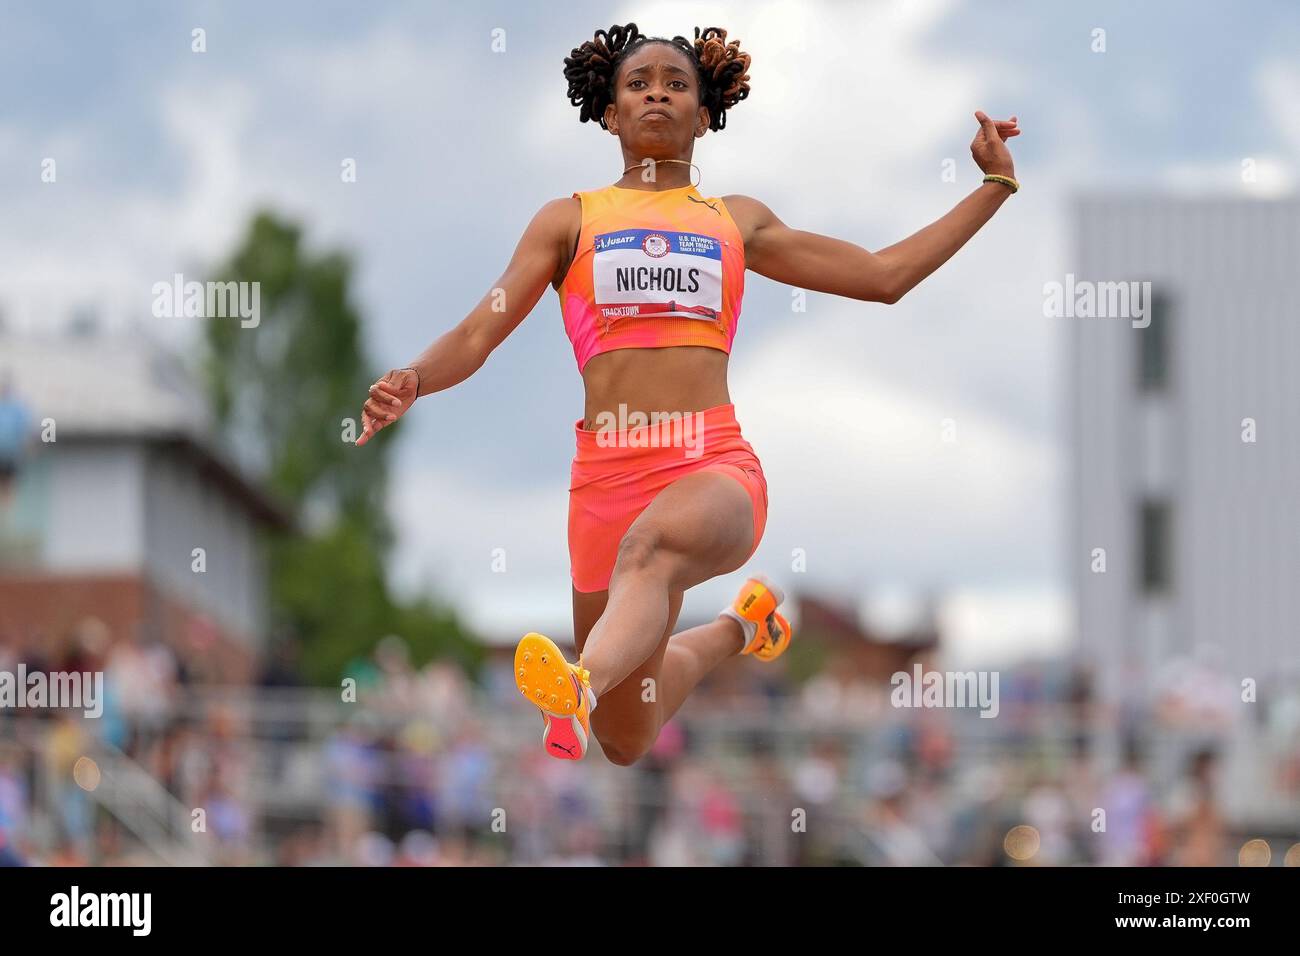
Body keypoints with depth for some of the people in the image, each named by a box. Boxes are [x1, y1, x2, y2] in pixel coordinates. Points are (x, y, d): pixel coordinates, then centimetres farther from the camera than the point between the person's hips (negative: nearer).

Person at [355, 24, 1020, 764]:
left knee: (654, 542, -41)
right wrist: (412, 383, -12)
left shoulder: (737, 222, 22)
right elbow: (479, 335, 10)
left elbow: (884, 275, 26)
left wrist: (996, 187, 25)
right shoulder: (571, 222, 18)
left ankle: (582, 689, -68)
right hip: (608, 473, 2)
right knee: (628, 743, 8)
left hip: (715, 466, -1)